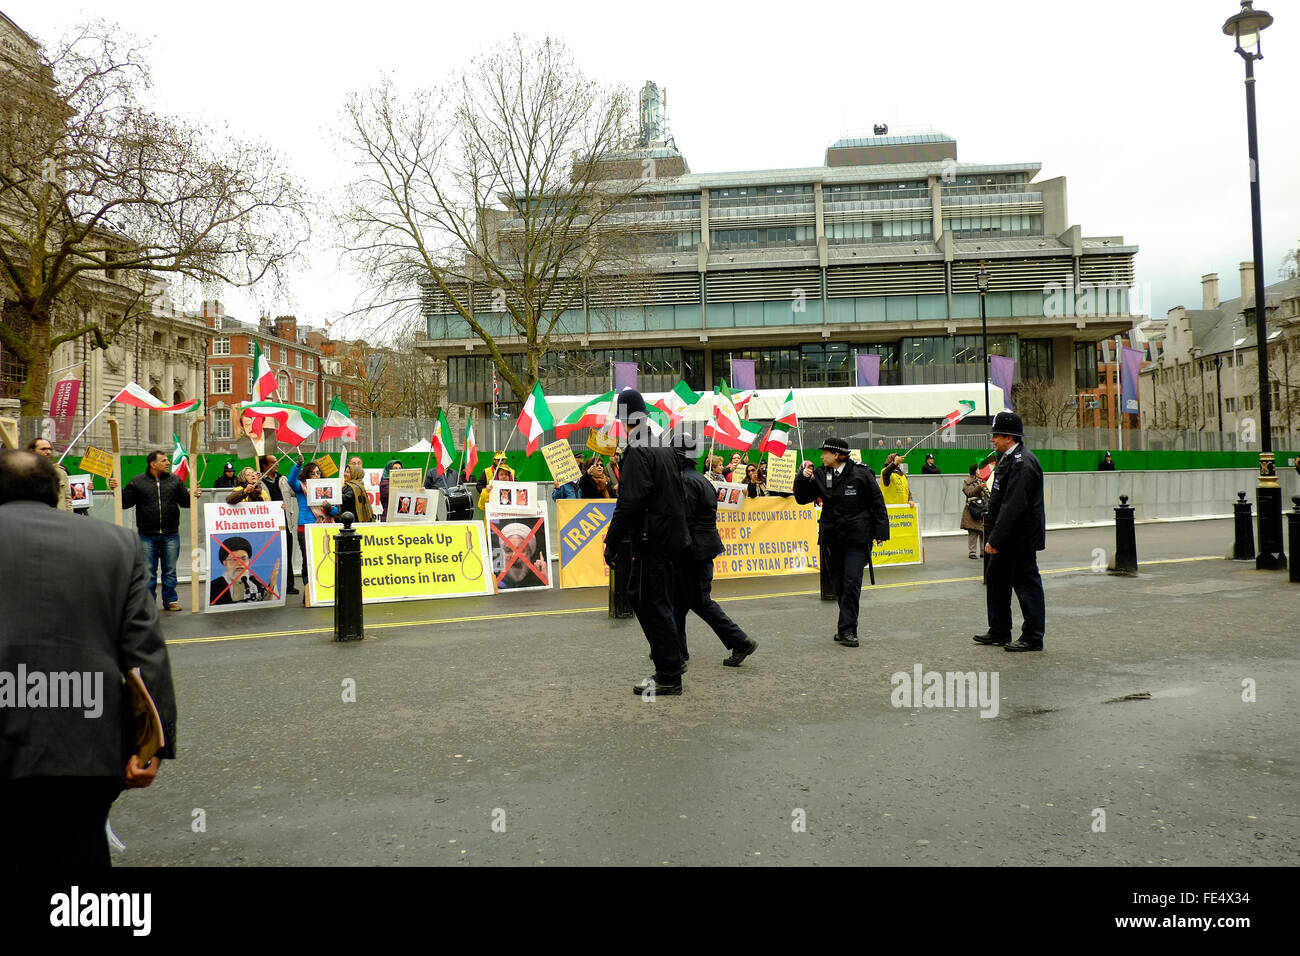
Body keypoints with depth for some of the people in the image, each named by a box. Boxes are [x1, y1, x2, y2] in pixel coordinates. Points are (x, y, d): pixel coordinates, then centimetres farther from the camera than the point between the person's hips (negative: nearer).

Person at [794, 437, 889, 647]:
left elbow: (877, 502, -1)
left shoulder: (860, 473, -6)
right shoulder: (820, 475, 4)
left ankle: (847, 630, -7)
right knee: (838, 584, 9)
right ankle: (848, 627, 22)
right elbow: (802, 498, 8)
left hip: (857, 537, -4)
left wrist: (880, 531, -4)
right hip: (831, 537, 5)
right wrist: (803, 478, -9)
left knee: (852, 582, -10)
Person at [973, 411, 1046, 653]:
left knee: (1026, 583, 0)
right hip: (1007, 538, 11)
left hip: (1020, 538, -11)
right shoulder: (1008, 459, 12)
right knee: (997, 579, 17)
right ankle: (999, 632, 28)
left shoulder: (1022, 463, -21)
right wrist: (993, 537, 17)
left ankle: (1033, 637, 10)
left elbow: (1013, 506, -26)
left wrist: (994, 540, -25)